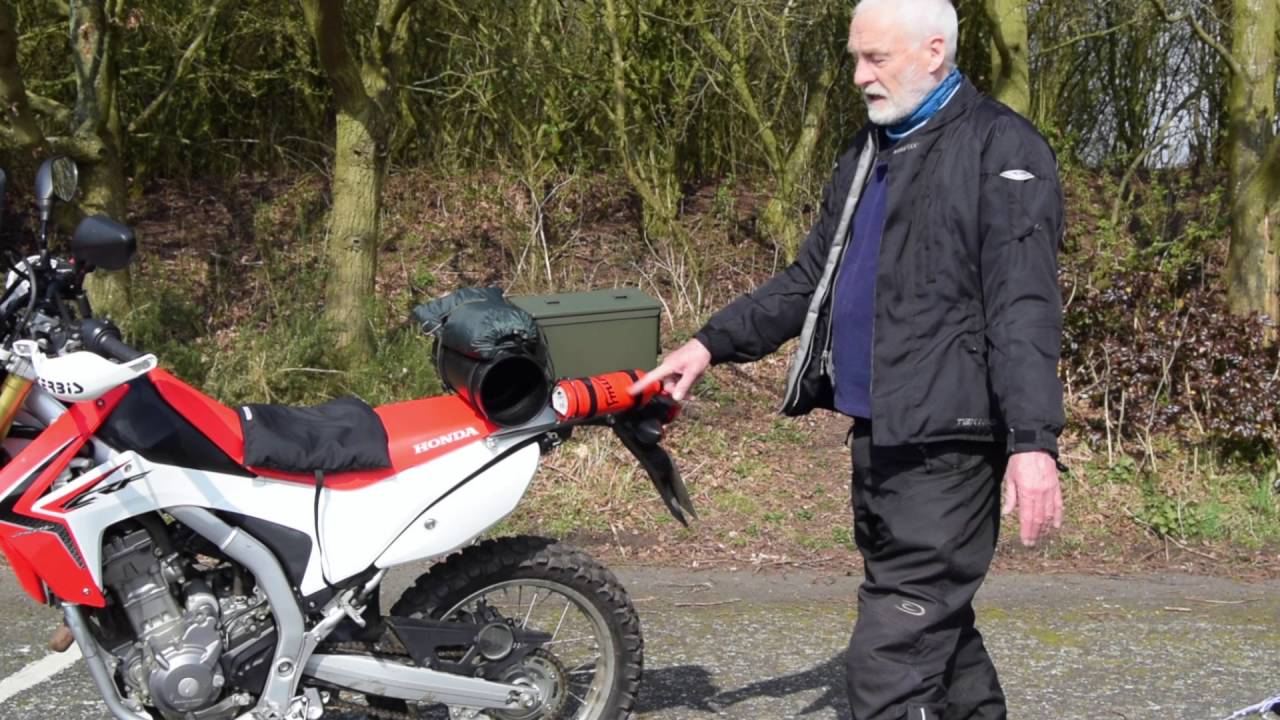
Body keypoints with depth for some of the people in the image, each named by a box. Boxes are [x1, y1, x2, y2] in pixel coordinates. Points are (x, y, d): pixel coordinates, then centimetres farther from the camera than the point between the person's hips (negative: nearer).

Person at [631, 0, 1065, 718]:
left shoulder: (1002, 149, -9)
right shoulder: (870, 153, 18)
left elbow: (1025, 311, -17)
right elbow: (811, 280, 24)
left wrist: (1034, 440, -25)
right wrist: (710, 344, 15)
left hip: (946, 442, -9)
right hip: (877, 434, 9)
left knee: (894, 656, -12)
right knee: (936, 624, 18)